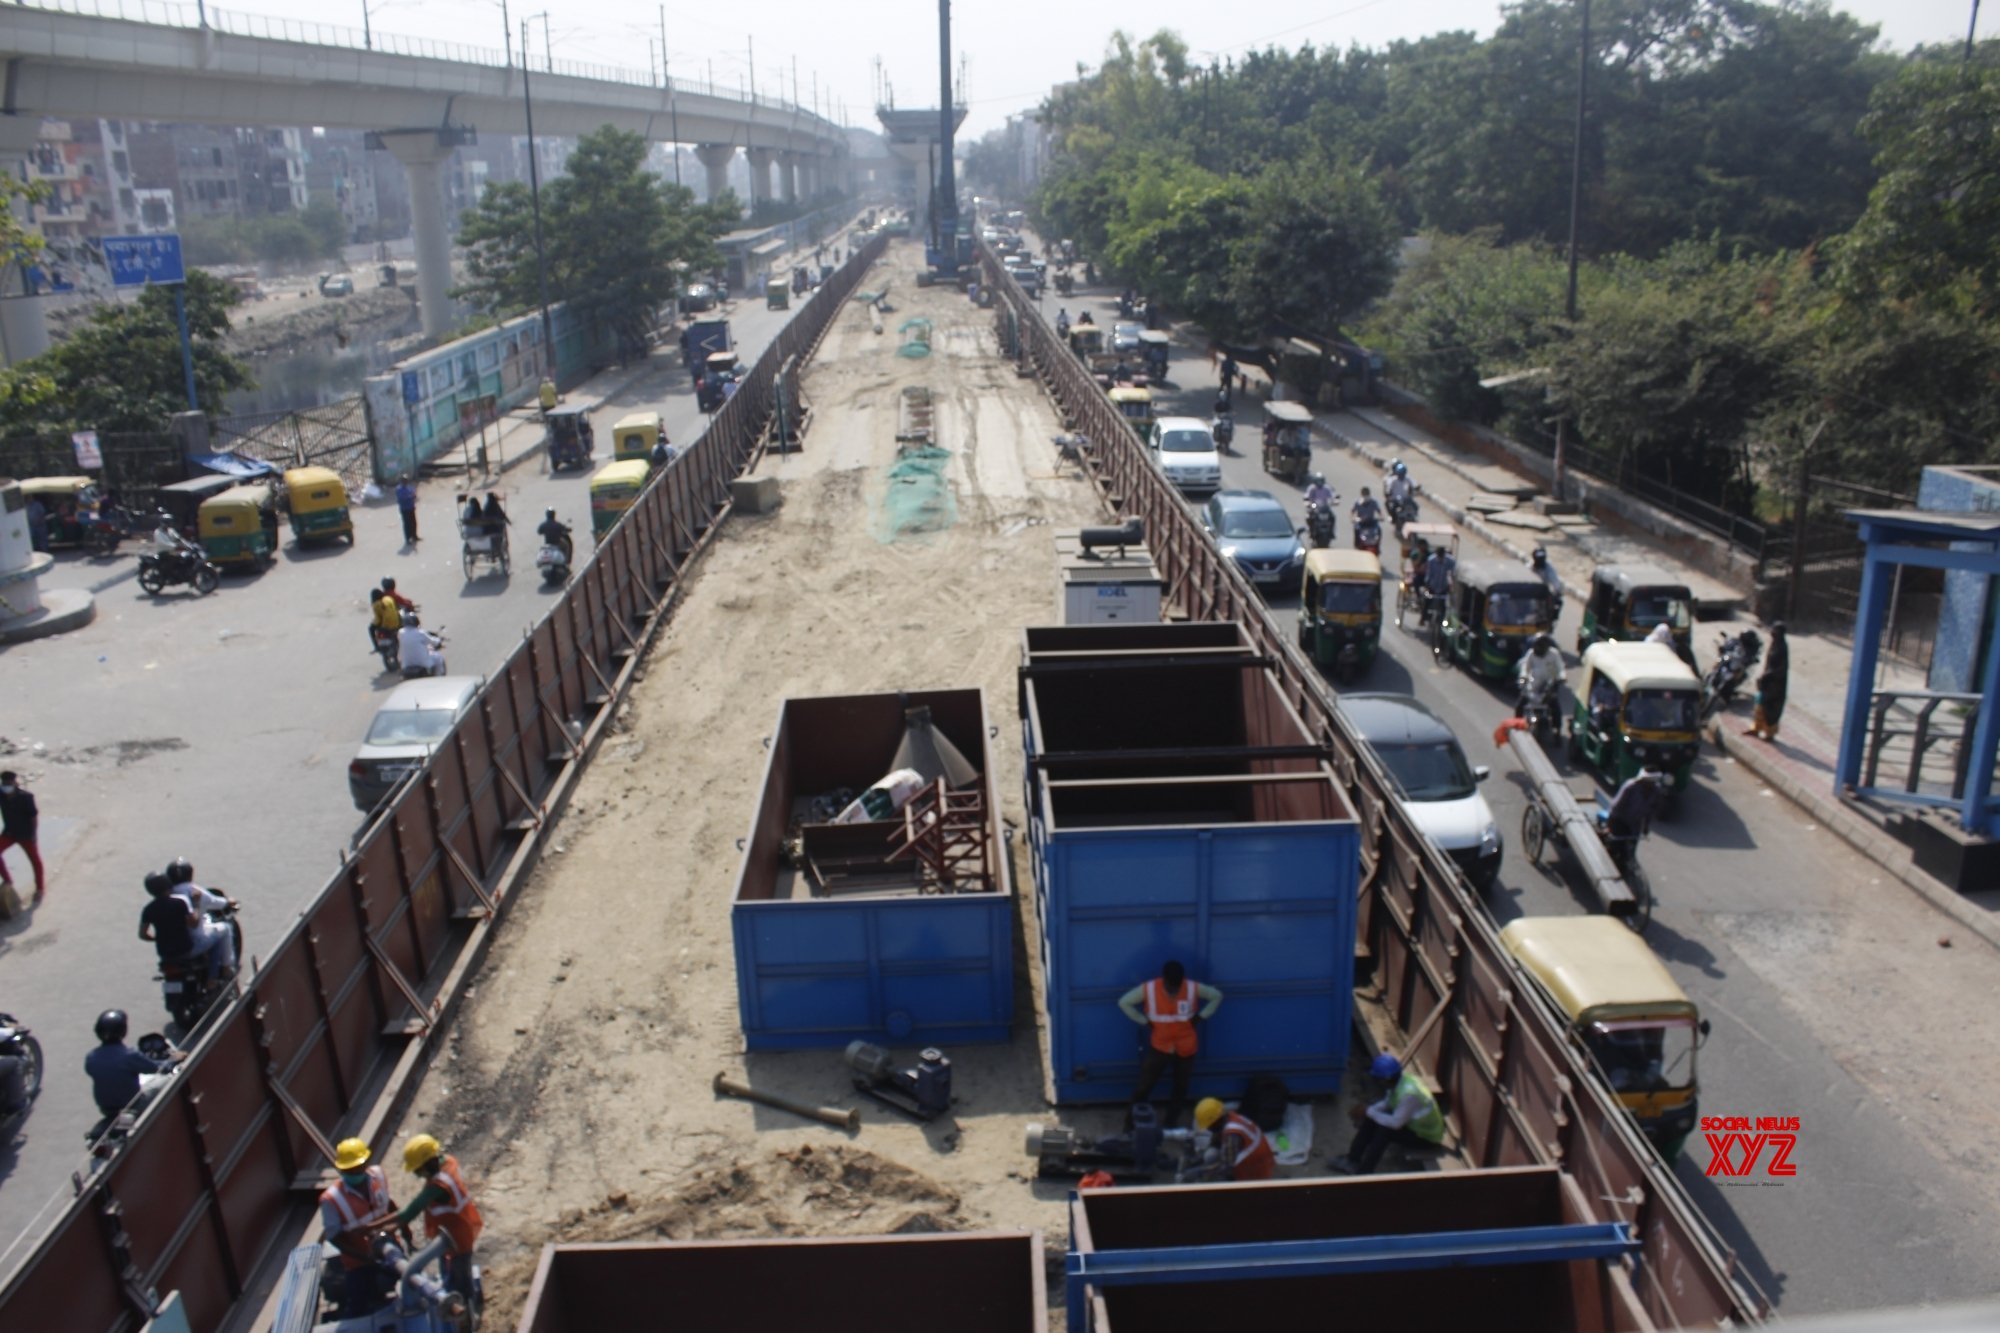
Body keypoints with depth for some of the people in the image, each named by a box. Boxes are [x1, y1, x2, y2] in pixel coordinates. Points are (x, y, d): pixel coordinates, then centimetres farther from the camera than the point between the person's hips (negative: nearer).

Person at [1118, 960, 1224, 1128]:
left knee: (1180, 1089, 15)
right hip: (1158, 1046, -1)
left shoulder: (1193, 988, -16)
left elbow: (1217, 996, 1)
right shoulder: (1148, 989, -19)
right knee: (1143, 1087, -2)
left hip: (1185, 1048, 2)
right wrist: (1144, 1021, -10)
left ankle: (1169, 1125, 33)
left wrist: (1200, 1017, -6)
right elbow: (1124, 1002, -7)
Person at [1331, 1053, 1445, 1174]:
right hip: (1414, 1124, 9)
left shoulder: (1408, 1093, -35)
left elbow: (1395, 1123, -32)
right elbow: (1386, 1103, 7)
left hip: (1427, 1137, -9)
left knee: (1384, 1130, -25)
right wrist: (1368, 1111, -10)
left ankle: (1362, 1173, -13)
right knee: (1372, 1119, -2)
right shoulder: (1399, 1081, -8)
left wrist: (1370, 1112, -21)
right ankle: (1352, 1160, 4)